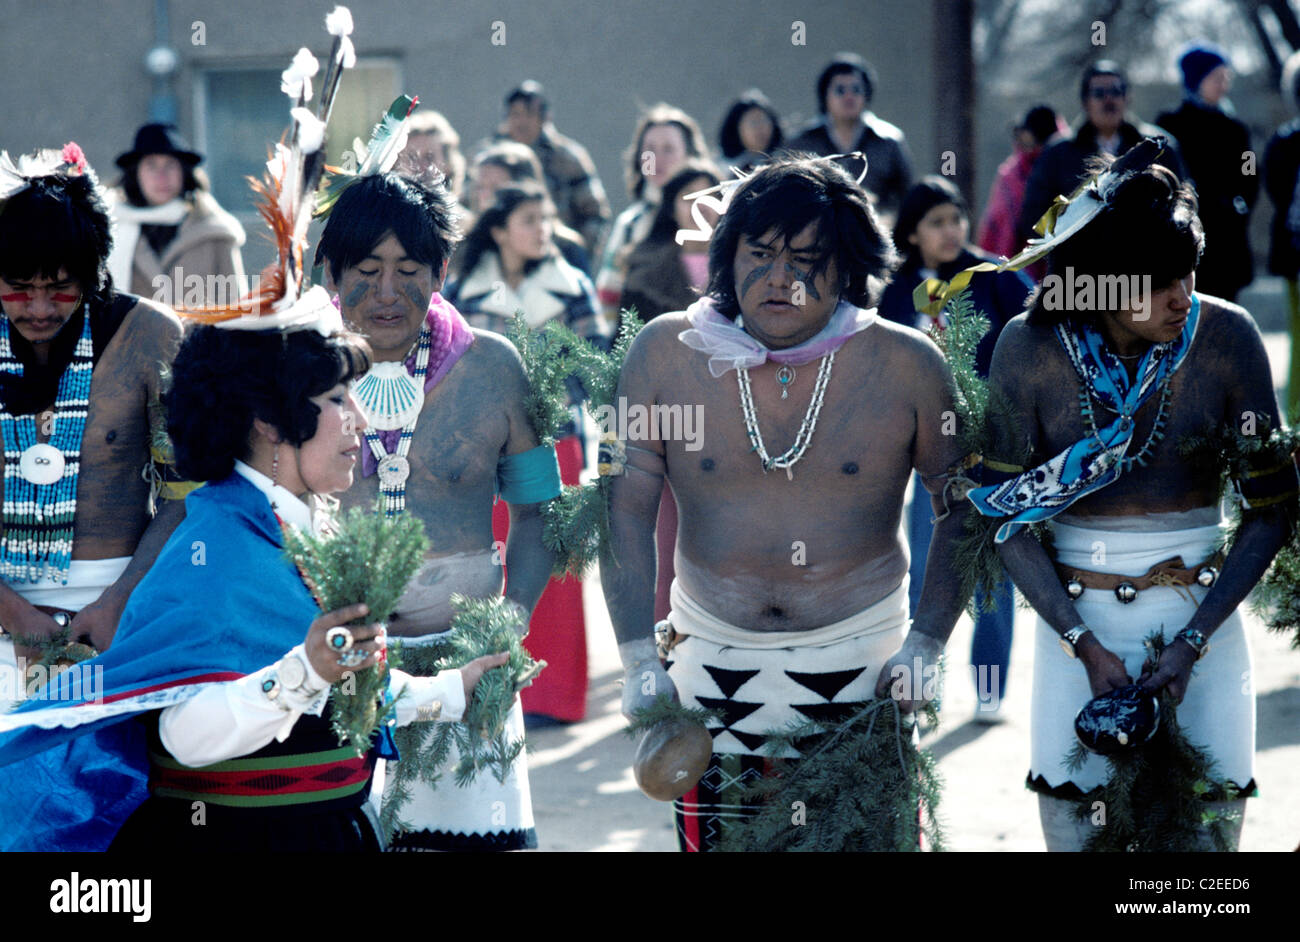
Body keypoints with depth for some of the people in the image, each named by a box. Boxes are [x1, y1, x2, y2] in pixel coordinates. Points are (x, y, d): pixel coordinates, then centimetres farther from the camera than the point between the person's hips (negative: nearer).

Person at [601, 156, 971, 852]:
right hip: (713, 663, 1)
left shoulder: (905, 365, -5)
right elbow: (627, 508, -2)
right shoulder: (666, 353, -4)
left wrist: (926, 645, -3)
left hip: (861, 665, -1)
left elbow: (964, 508, 4)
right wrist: (638, 661, -8)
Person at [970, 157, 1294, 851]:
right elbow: (1007, 519, -4)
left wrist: (1191, 642, -12)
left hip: (1202, 617, 0)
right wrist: (1087, 648, -13)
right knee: (1069, 823, 1)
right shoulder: (1030, 348, -9)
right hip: (1075, 617, 0)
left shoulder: (1225, 336, -8)